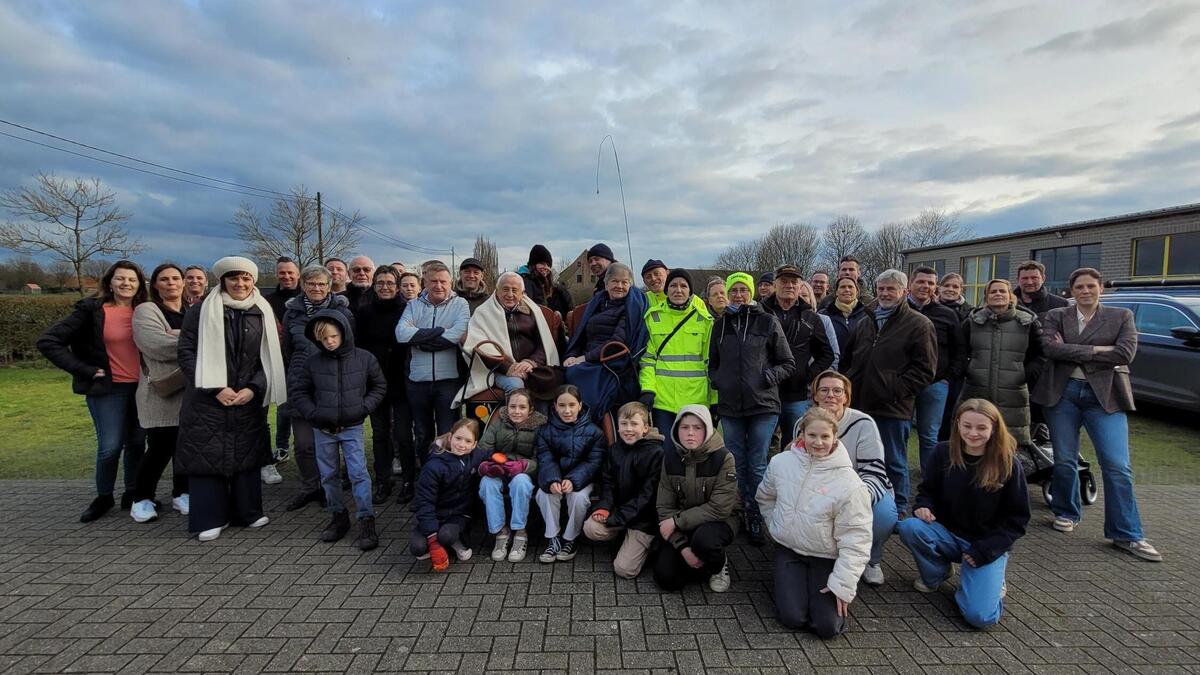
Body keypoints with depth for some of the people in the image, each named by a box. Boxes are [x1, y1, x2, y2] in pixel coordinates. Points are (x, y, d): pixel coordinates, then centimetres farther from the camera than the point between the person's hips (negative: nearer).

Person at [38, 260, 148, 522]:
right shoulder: (92, 310, -7)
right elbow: (48, 342, -8)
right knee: (110, 446, -5)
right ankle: (103, 498, 17)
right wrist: (85, 370, -11)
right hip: (107, 389, -3)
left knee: (137, 443, 8)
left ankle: (132, 495, 24)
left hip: (141, 388, 4)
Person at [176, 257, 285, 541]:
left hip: (249, 399, 2)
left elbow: (269, 358, 6)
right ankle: (210, 518, 11)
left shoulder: (262, 315, 6)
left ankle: (247, 512, 20)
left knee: (247, 453, 8)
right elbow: (186, 352, -4)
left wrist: (253, 389, -9)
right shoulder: (201, 312, 1)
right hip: (208, 399, -2)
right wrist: (215, 388, -13)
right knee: (207, 454, -1)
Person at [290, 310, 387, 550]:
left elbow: (379, 386, 6)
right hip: (323, 429, 2)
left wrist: (364, 407, -7)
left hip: (352, 428, -2)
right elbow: (298, 392, 6)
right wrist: (313, 413, -6)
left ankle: (366, 521, 0)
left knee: (358, 473, -6)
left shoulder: (364, 358, -6)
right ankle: (338, 516, 27)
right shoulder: (312, 361, -3)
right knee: (329, 476, 12)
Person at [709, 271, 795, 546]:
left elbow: (788, 364, 5)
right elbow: (712, 363, 22)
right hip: (730, 406, 3)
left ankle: (758, 519, 15)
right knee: (737, 464, 10)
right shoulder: (721, 324, 11)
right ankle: (744, 514, 24)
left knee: (757, 465, 1)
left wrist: (768, 377, -11)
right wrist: (717, 380, 4)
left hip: (762, 405, -3)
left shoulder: (767, 322, 1)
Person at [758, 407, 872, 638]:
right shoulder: (781, 463, -8)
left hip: (826, 557, -1)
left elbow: (855, 538, -16)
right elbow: (765, 498, 13)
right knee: (792, 618, -12)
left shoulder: (849, 482, -19)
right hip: (788, 550, 2)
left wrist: (842, 584, -18)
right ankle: (788, 584, 20)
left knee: (828, 626, -9)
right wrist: (779, 526, 8)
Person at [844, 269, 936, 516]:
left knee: (894, 463, 5)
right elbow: (848, 359, 25)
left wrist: (896, 390, -15)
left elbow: (924, 369, -9)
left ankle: (898, 511, 22)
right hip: (861, 405, 6)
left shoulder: (919, 325, -4)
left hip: (894, 408, -6)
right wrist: (850, 383, 12)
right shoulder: (865, 323, 15)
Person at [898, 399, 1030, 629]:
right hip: (948, 535, 3)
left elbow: (1017, 518, -4)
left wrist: (985, 551, -13)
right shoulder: (944, 453, -5)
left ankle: (990, 580, 12)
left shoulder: (1008, 463, -10)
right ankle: (935, 574, 1)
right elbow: (927, 490, 7)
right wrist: (924, 507, -17)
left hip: (988, 545, -3)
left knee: (980, 616, -23)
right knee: (909, 527, -31)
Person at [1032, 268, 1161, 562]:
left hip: (1105, 395, 0)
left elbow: (1126, 353, -9)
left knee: (1118, 466, -5)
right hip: (1062, 392, 1)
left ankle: (1127, 534, 5)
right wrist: (1096, 351, -13)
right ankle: (1066, 513, 27)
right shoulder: (1056, 316, 7)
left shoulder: (1121, 316, 7)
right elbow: (1049, 348, -11)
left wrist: (1071, 352, -9)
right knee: (1064, 460, 8)